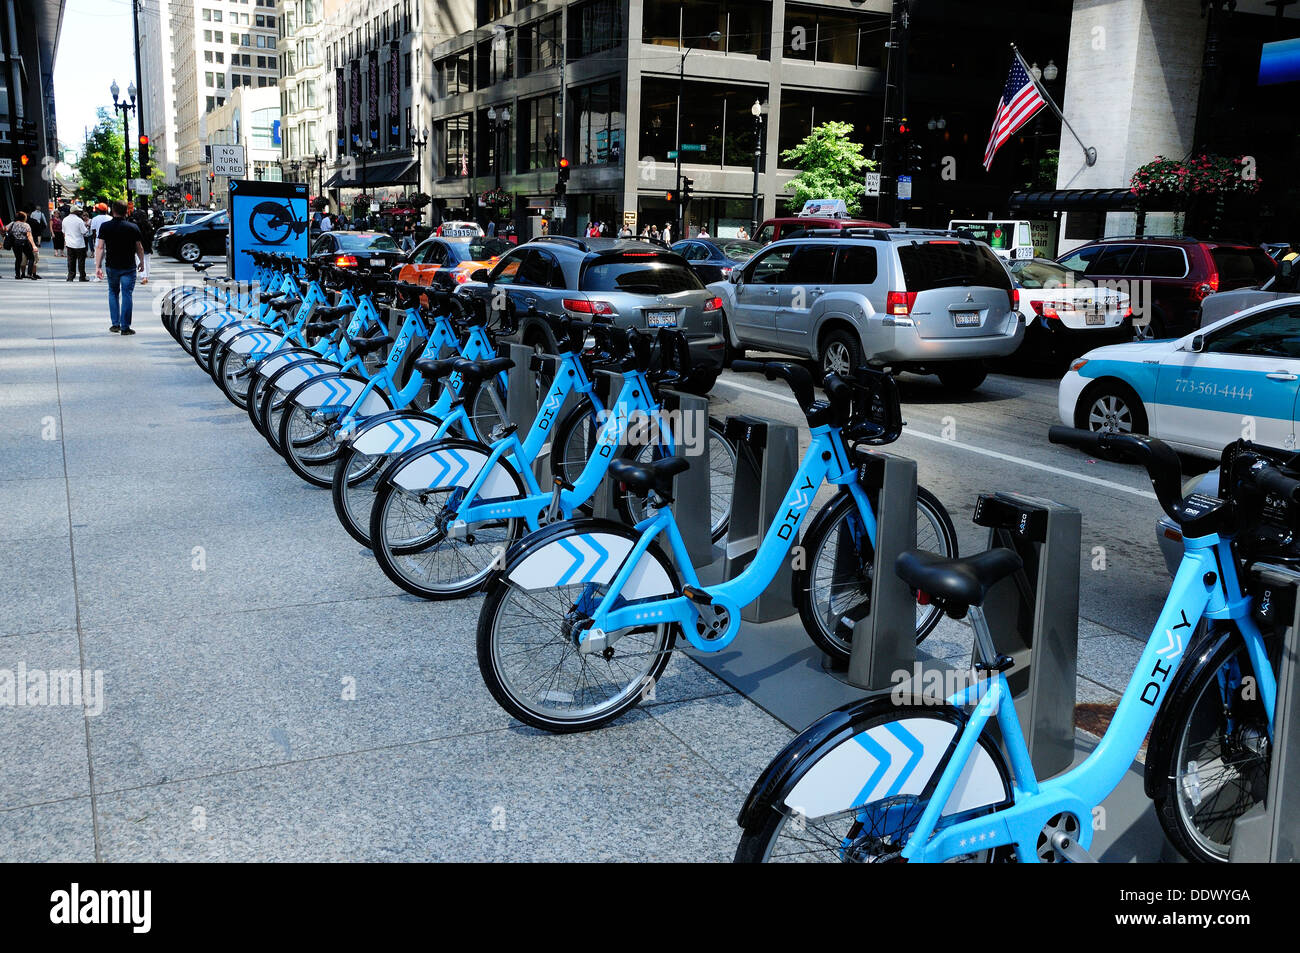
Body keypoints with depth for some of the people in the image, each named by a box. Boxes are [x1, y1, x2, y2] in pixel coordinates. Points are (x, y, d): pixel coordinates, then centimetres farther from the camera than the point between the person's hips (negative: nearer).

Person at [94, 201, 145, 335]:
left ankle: (115, 324, 15)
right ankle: (125, 327, -1)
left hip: (111, 266, 2)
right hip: (129, 266, -2)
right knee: (127, 295, 0)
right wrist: (142, 263, 16)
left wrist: (98, 266, -3)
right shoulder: (133, 227, -4)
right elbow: (139, 248, 2)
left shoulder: (105, 226, -2)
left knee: (113, 293, 18)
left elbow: (100, 247, -5)